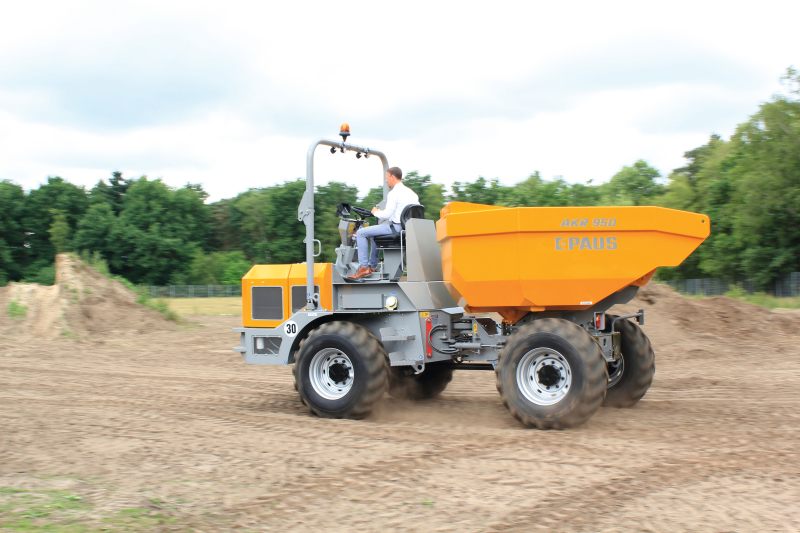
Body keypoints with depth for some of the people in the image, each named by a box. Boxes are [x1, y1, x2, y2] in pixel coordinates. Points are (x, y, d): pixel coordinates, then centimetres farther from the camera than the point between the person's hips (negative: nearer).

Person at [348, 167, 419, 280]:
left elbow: (387, 215, -19)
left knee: (361, 233, -6)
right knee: (373, 234, 32)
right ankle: (373, 266, 32)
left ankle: (364, 267, -9)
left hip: (395, 227, -10)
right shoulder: (411, 193, 13)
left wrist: (375, 212, 2)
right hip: (405, 227, 10)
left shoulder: (394, 193, -14)